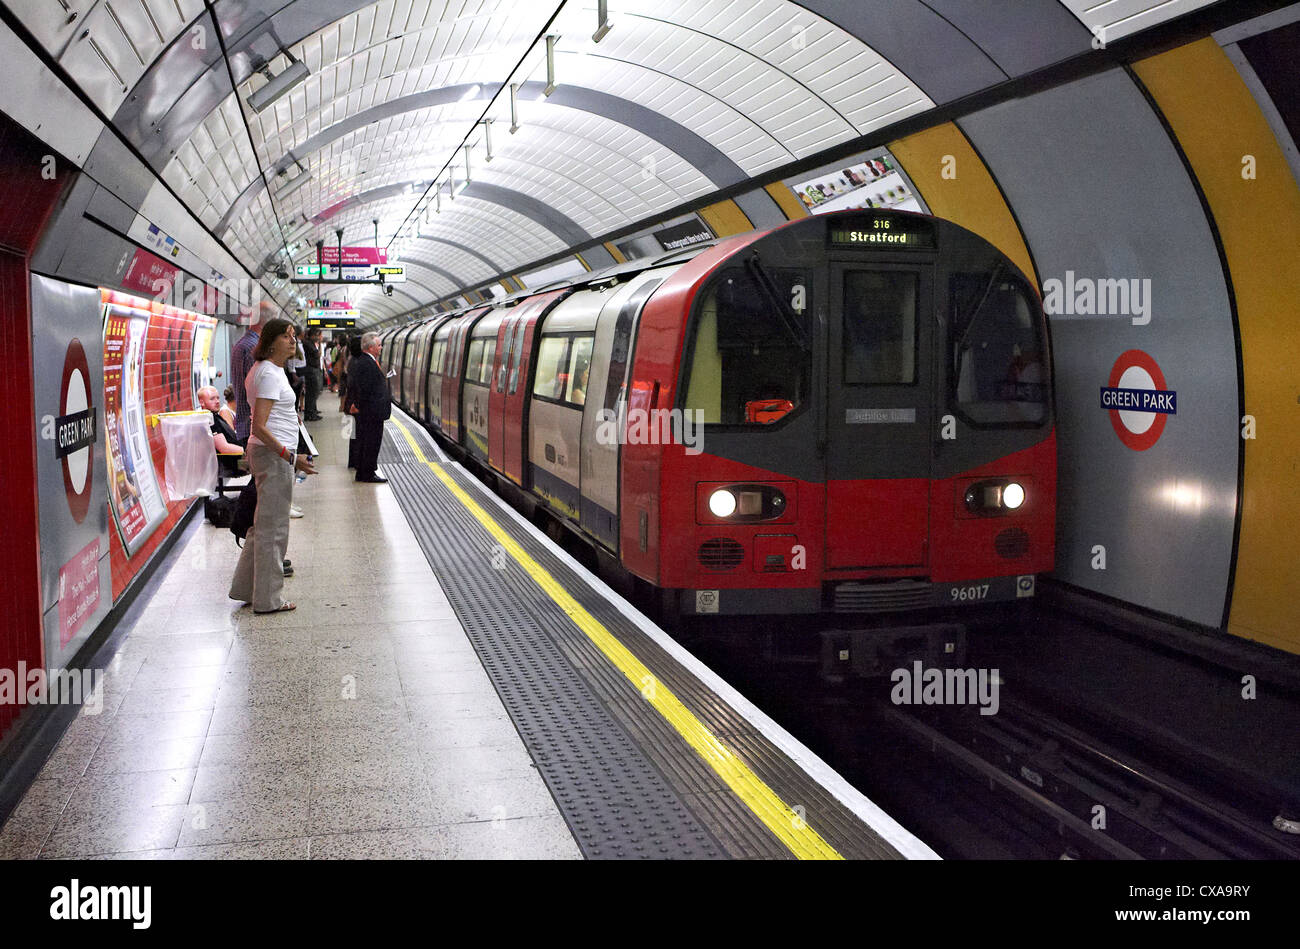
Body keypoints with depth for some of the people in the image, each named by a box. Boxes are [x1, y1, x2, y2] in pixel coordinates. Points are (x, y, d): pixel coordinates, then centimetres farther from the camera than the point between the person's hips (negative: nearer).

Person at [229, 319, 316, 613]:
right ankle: (267, 600, 6)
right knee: (273, 527, -2)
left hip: (269, 453, 10)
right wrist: (291, 457, -27)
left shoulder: (267, 369, 13)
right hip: (273, 455, -10)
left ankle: (245, 588, 27)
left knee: (265, 524, 18)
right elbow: (259, 427, -24)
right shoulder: (269, 374, -18)